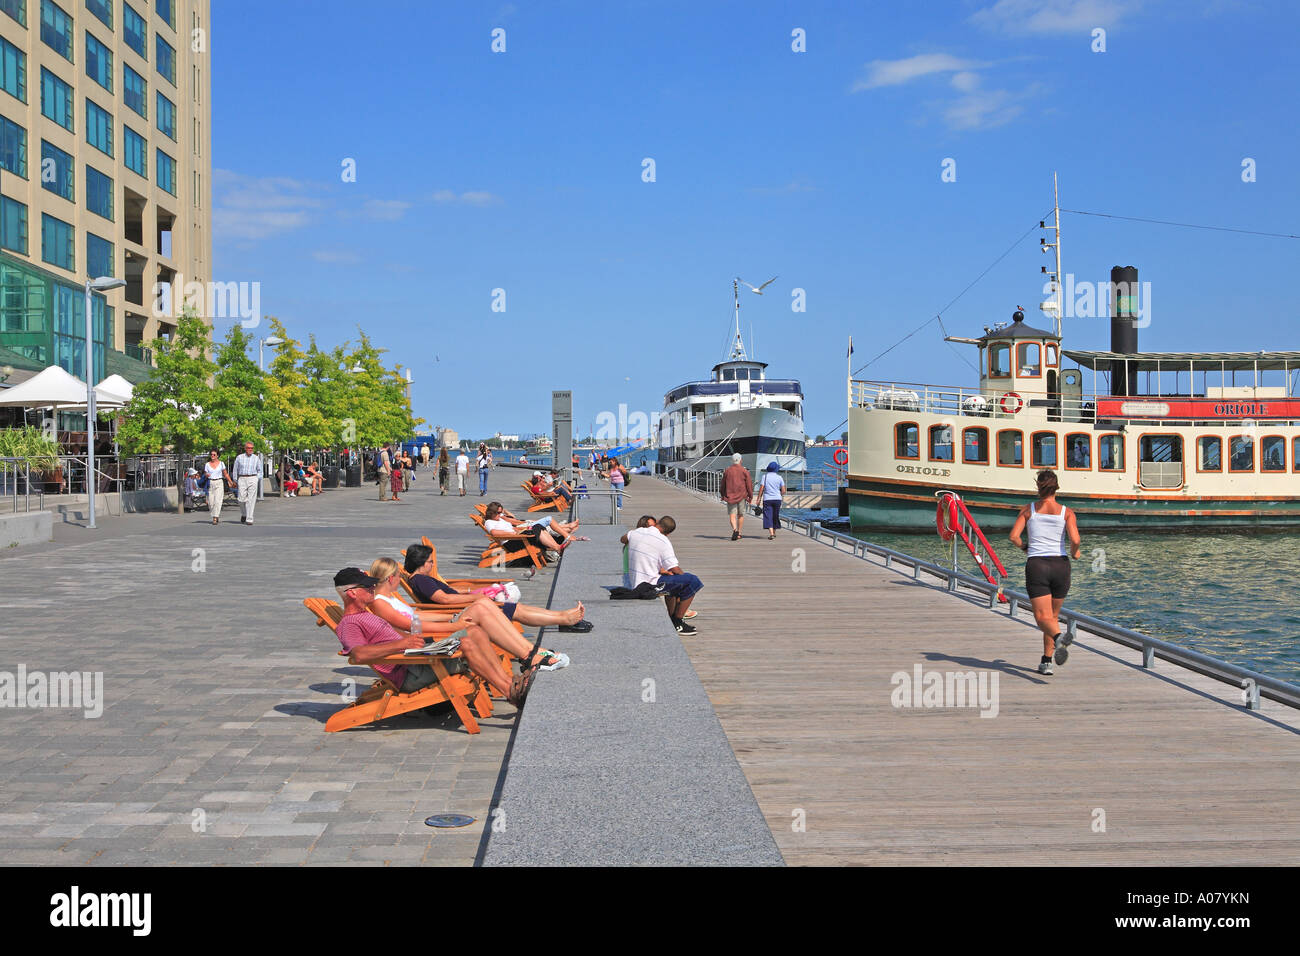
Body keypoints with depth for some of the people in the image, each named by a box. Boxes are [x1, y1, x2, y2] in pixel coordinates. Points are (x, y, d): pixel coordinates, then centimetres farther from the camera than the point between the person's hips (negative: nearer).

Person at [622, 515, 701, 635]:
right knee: (693, 582, -6)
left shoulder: (636, 532, 4)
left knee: (671, 579, 32)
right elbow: (676, 570, -16)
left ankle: (672, 619, 34)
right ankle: (678, 624, 0)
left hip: (635, 584, 8)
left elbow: (623, 539, 29)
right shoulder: (663, 542, -16)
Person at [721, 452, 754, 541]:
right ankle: (739, 533, 18)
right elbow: (749, 484, -4)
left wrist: (723, 495, 22)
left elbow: (723, 484, 10)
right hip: (742, 496, 0)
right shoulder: (744, 471, -3)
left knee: (732, 515, -4)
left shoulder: (727, 471, 3)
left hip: (730, 496, 0)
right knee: (741, 515, 13)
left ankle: (734, 530, -28)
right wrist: (750, 496, 4)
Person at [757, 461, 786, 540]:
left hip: (767, 499, -2)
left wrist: (758, 499, -2)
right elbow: (783, 491, 1)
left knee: (768, 516, -6)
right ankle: (774, 533, 27)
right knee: (775, 516, 17)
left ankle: (771, 534, -21)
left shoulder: (765, 476, -3)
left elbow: (761, 489, -8)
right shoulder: (779, 477, 2)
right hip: (777, 499, 2)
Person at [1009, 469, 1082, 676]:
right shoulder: (1066, 512, 1)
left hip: (1036, 566, -1)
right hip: (1060, 565, 1)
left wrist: (1024, 547, 16)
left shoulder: (1028, 509, 4)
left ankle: (1059, 638, -40)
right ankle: (1046, 662, 18)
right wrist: (1074, 553, 10)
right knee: (1054, 616, 18)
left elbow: (1013, 536, -4)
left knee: (1043, 618, -6)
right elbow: (1075, 540, -12)